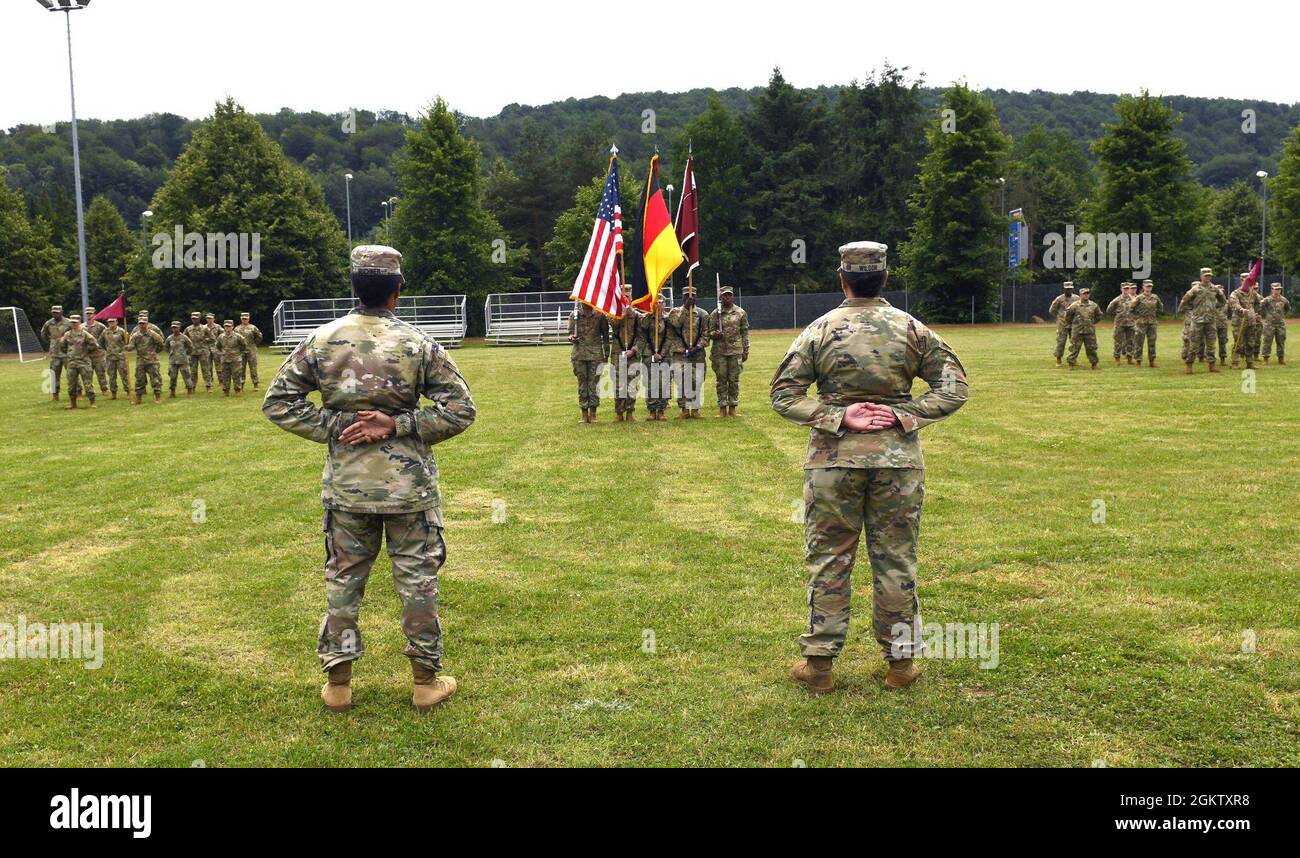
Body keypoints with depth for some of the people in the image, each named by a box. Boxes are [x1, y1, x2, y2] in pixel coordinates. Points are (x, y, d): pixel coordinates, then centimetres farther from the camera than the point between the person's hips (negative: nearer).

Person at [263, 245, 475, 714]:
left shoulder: (321, 340, -3)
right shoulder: (419, 344, -8)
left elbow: (277, 402, -1)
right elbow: (459, 409, -8)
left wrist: (332, 427, -4)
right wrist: (396, 425, -9)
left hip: (346, 485, 2)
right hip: (410, 485, -2)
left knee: (343, 579, 14)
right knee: (417, 580, 9)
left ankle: (337, 683, 22)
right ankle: (427, 681, 19)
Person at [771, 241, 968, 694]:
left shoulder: (819, 330, -2)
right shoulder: (912, 329, 2)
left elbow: (783, 396, -5)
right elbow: (953, 388, 0)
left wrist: (839, 417, -9)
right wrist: (902, 414, -6)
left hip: (833, 459, -1)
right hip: (898, 459, 1)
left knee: (828, 559, 7)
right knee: (896, 559, 10)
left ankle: (818, 662, 12)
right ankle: (900, 661, 19)